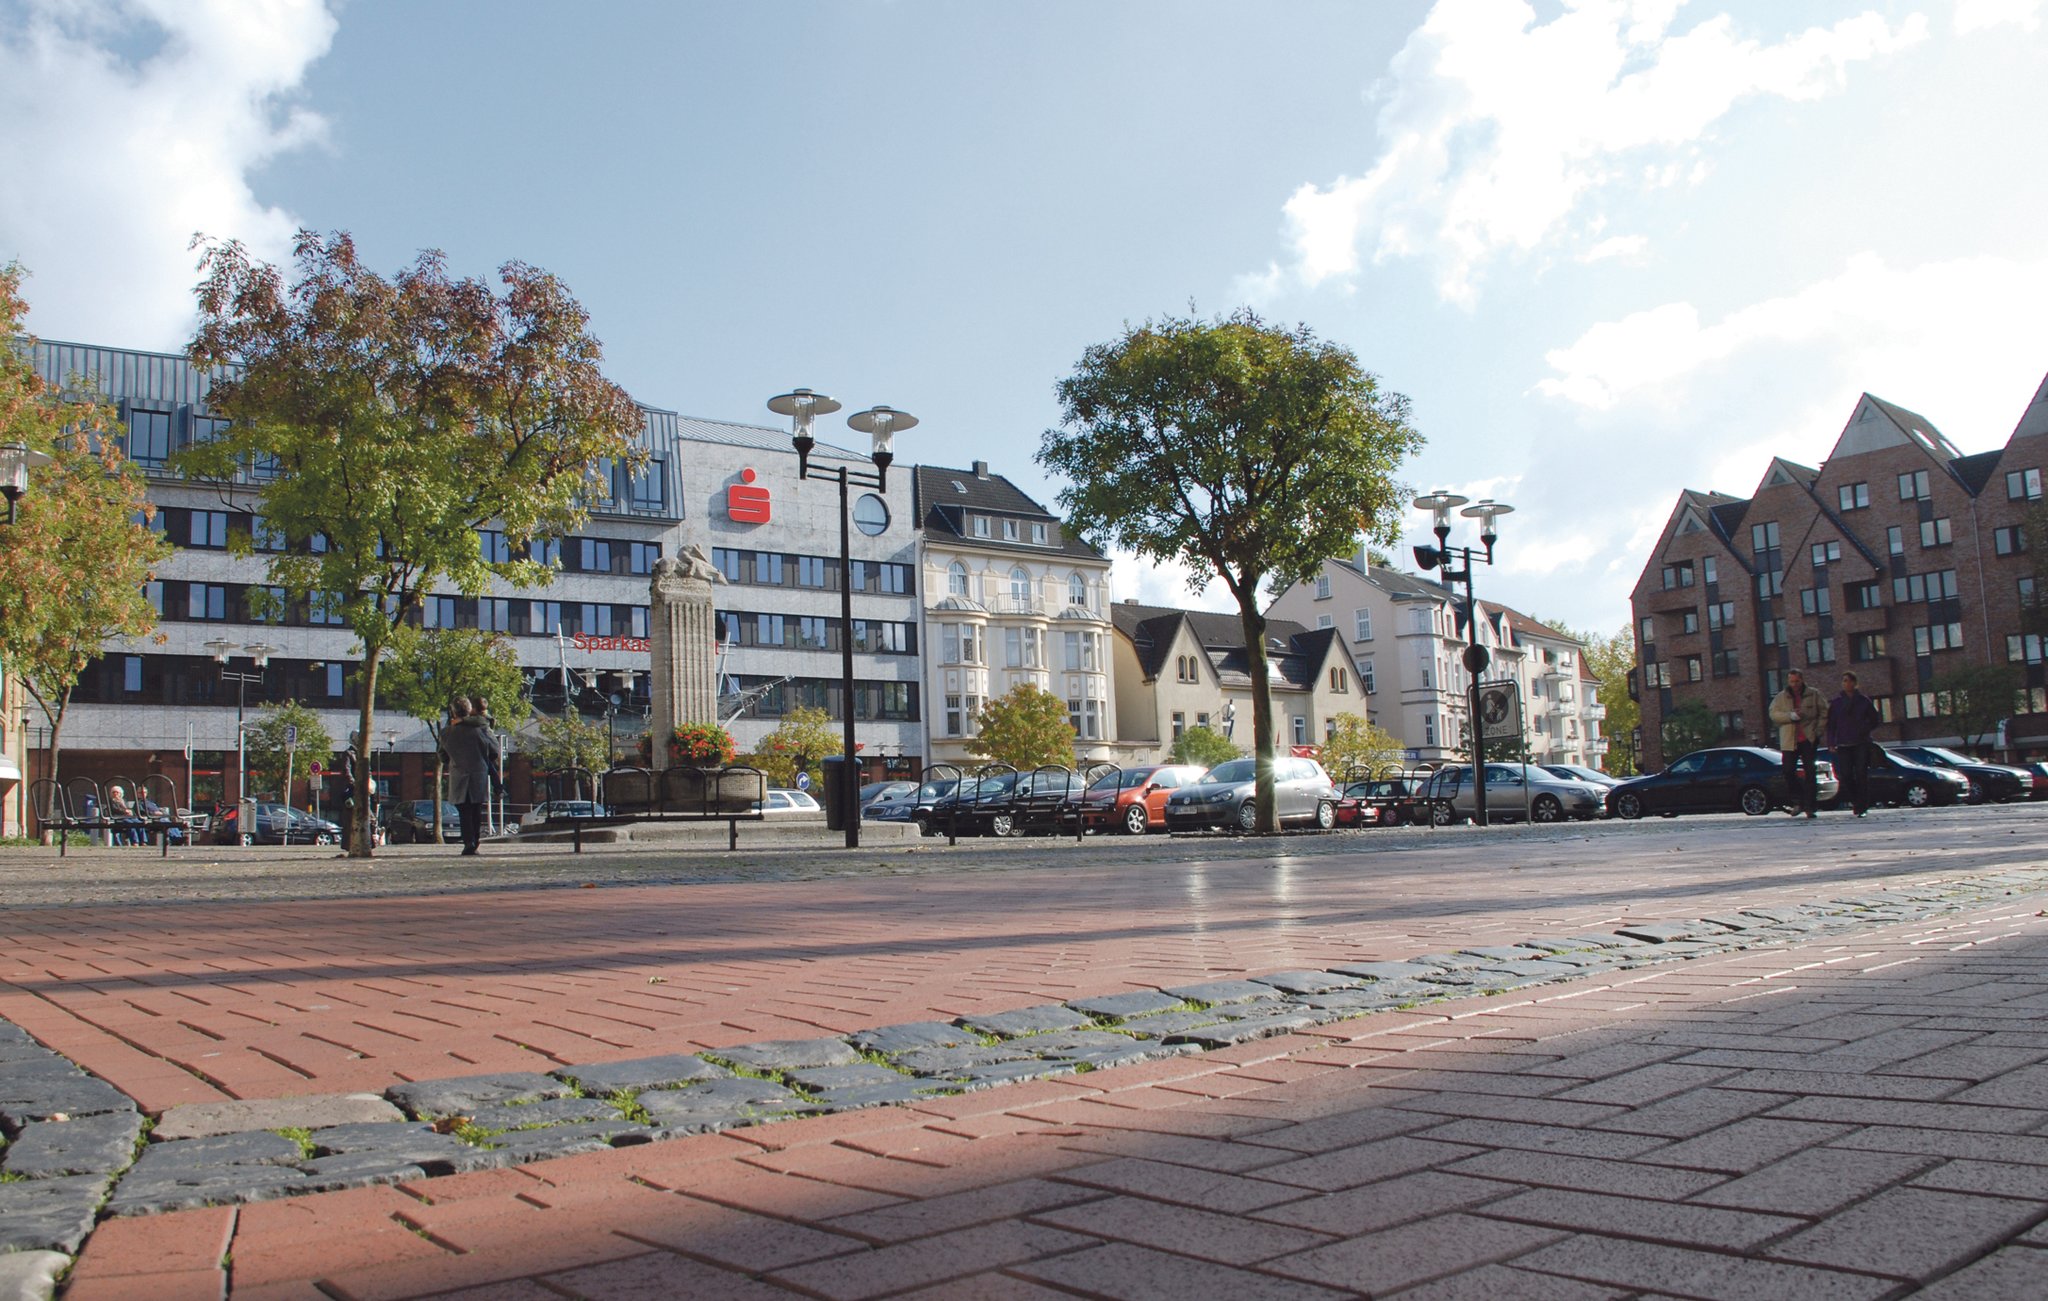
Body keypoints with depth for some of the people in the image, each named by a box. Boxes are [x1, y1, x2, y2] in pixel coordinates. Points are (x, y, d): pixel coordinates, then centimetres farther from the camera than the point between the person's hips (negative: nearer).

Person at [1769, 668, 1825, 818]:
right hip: (1789, 741, 1)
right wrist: (1791, 715, -16)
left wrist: (1818, 730, -2)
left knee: (1809, 772, -1)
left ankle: (1810, 806, 2)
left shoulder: (1814, 695, 8)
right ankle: (1797, 802, 9)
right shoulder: (1781, 697, 9)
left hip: (1809, 739, -1)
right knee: (1789, 771, -6)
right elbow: (1773, 714, 0)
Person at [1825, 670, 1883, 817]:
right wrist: (1831, 743, -2)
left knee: (1861, 775, -6)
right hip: (1843, 744, 1)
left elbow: (1875, 720, 14)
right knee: (1845, 775, -6)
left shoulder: (1864, 701, 7)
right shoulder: (1836, 703, 9)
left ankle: (1861, 807, -3)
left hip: (1862, 744, -1)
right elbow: (1830, 725, 8)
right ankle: (1854, 799, 18)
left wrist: (1864, 729, -3)